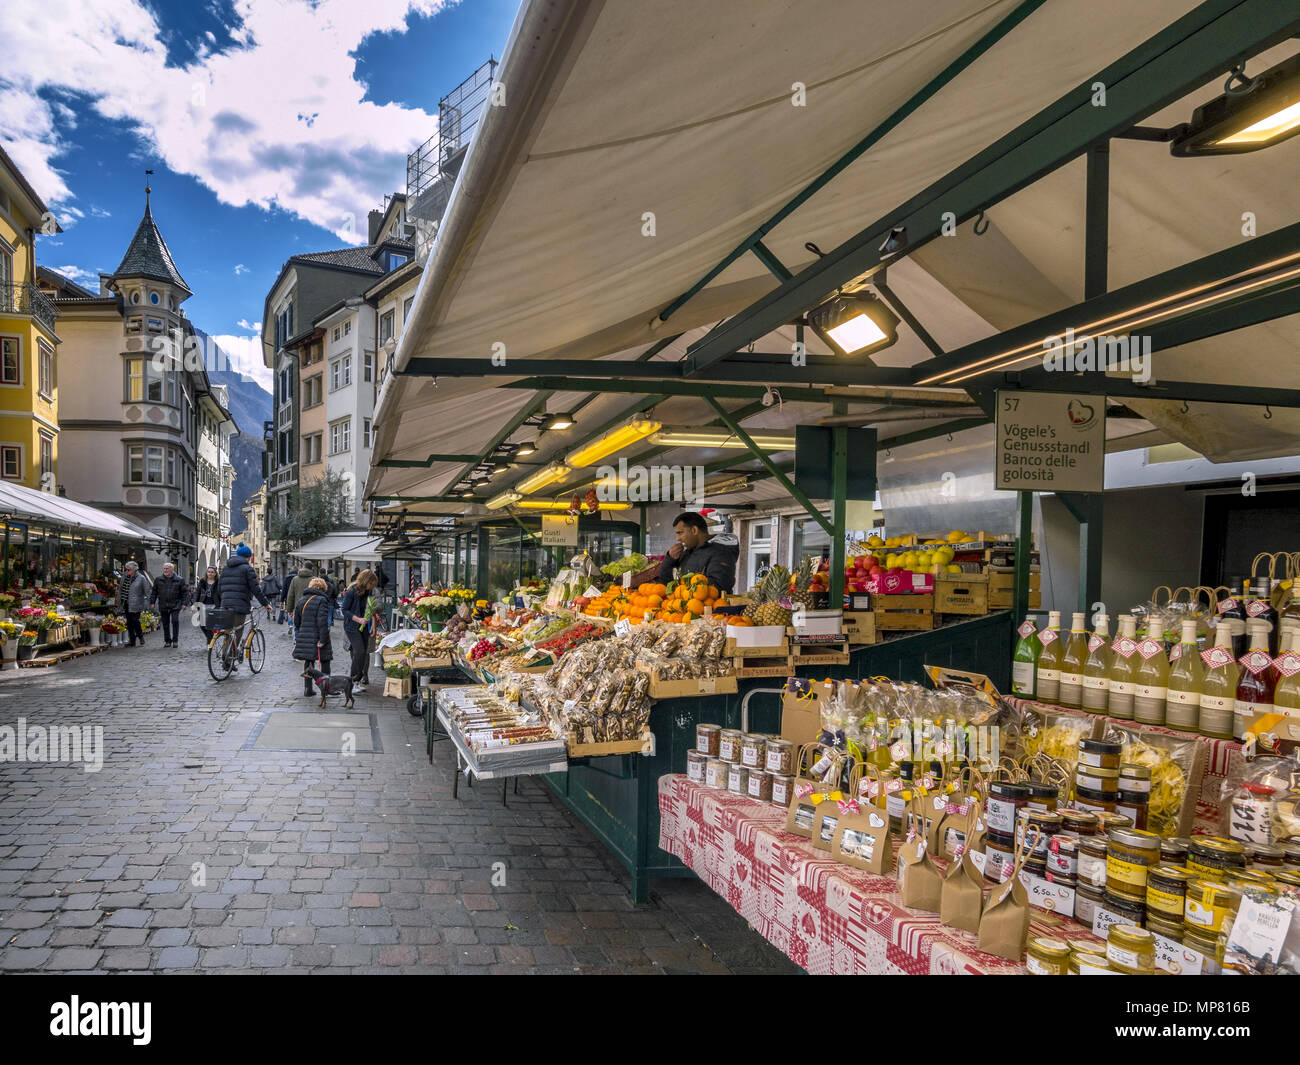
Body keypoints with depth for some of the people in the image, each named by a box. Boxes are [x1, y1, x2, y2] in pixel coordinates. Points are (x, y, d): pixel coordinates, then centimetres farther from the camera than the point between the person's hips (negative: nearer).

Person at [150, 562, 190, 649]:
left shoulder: (179, 580, 1)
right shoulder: (158, 580, 9)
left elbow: (185, 593, 4)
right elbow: (154, 592, 15)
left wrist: (184, 603, -4)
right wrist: (152, 602, 8)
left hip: (175, 606, -3)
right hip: (163, 607, 3)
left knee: (175, 621, -12)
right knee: (165, 624, 7)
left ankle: (175, 640, 0)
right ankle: (167, 641, 17)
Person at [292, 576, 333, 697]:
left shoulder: (301, 599, 10)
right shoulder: (321, 600, -12)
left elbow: (296, 621, 16)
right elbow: (322, 622, -19)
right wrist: (323, 639, -18)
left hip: (304, 637, 6)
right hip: (317, 638, -6)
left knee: (308, 664, 14)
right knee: (324, 663, 6)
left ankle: (307, 689, 15)